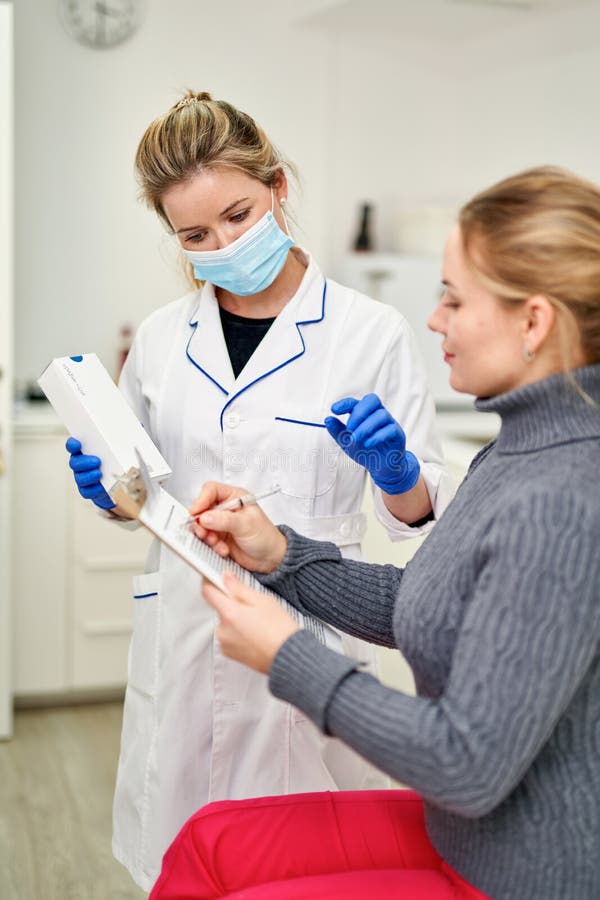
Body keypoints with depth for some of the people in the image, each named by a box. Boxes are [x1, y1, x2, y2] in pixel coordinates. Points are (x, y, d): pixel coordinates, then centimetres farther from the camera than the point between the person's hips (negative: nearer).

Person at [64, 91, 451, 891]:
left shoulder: (369, 332, -6)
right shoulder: (162, 339, 4)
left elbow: (422, 513, -2)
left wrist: (397, 473, -22)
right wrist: (107, 487, -5)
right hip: (181, 635, 3)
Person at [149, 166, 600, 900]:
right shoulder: (520, 453, 2)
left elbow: (470, 767, -28)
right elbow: (414, 610, 13)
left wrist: (288, 657, -18)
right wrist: (278, 554, 1)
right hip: (461, 837, 8)